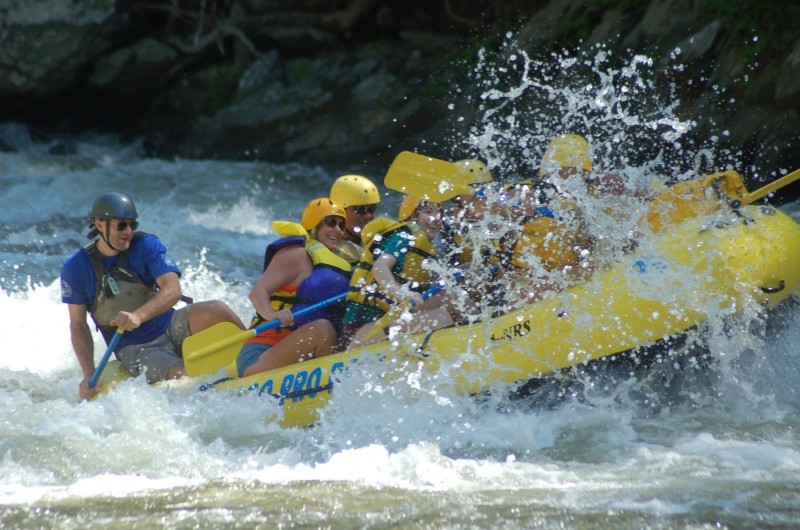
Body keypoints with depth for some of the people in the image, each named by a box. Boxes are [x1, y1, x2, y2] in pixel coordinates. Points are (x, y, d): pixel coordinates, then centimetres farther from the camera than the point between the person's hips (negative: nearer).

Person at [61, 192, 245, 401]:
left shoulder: (147, 246, -6)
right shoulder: (75, 269, -6)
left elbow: (173, 290, -21)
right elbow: (78, 325, 0)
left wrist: (138, 316, -40)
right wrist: (89, 375, -12)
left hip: (170, 327, 2)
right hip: (134, 350, -1)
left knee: (217, 311, -28)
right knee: (185, 376, -30)